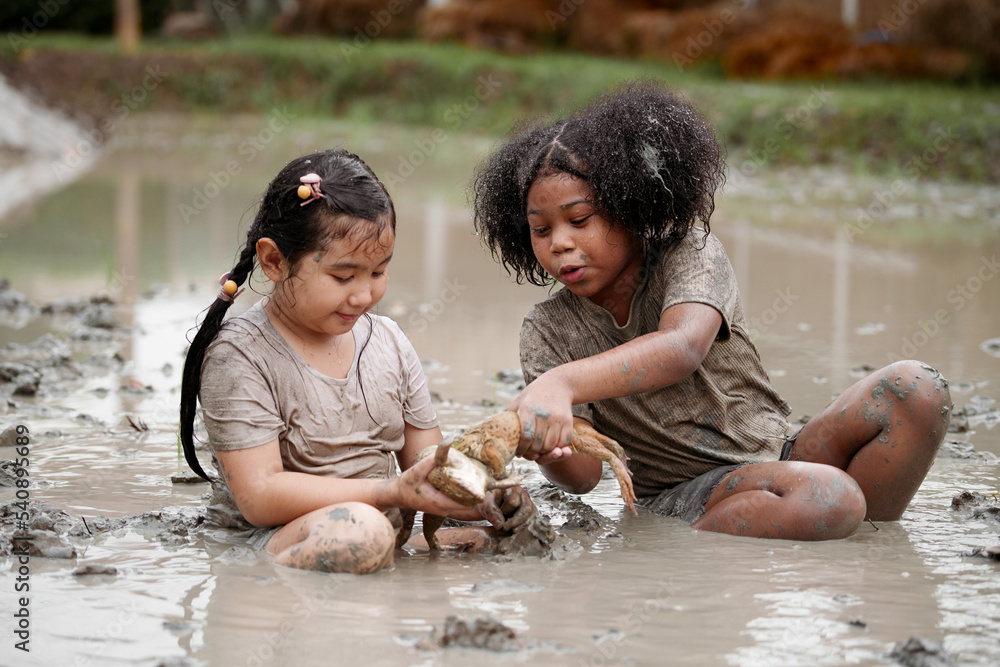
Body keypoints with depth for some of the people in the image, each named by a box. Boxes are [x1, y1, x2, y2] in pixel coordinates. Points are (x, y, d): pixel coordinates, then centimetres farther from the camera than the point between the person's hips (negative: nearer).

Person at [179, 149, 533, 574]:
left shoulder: (389, 343, 11)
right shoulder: (240, 357, -10)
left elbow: (426, 463, 13)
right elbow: (260, 497, -19)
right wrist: (393, 493, -25)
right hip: (271, 543, -7)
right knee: (359, 529, -38)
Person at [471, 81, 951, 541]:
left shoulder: (689, 253, -3)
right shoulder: (548, 331, -1)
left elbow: (682, 349, -28)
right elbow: (583, 475, -11)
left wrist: (562, 383, -45)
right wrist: (546, 451, -38)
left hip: (778, 455, 3)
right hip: (681, 500, -3)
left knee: (915, 389, -20)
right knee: (827, 498, -35)